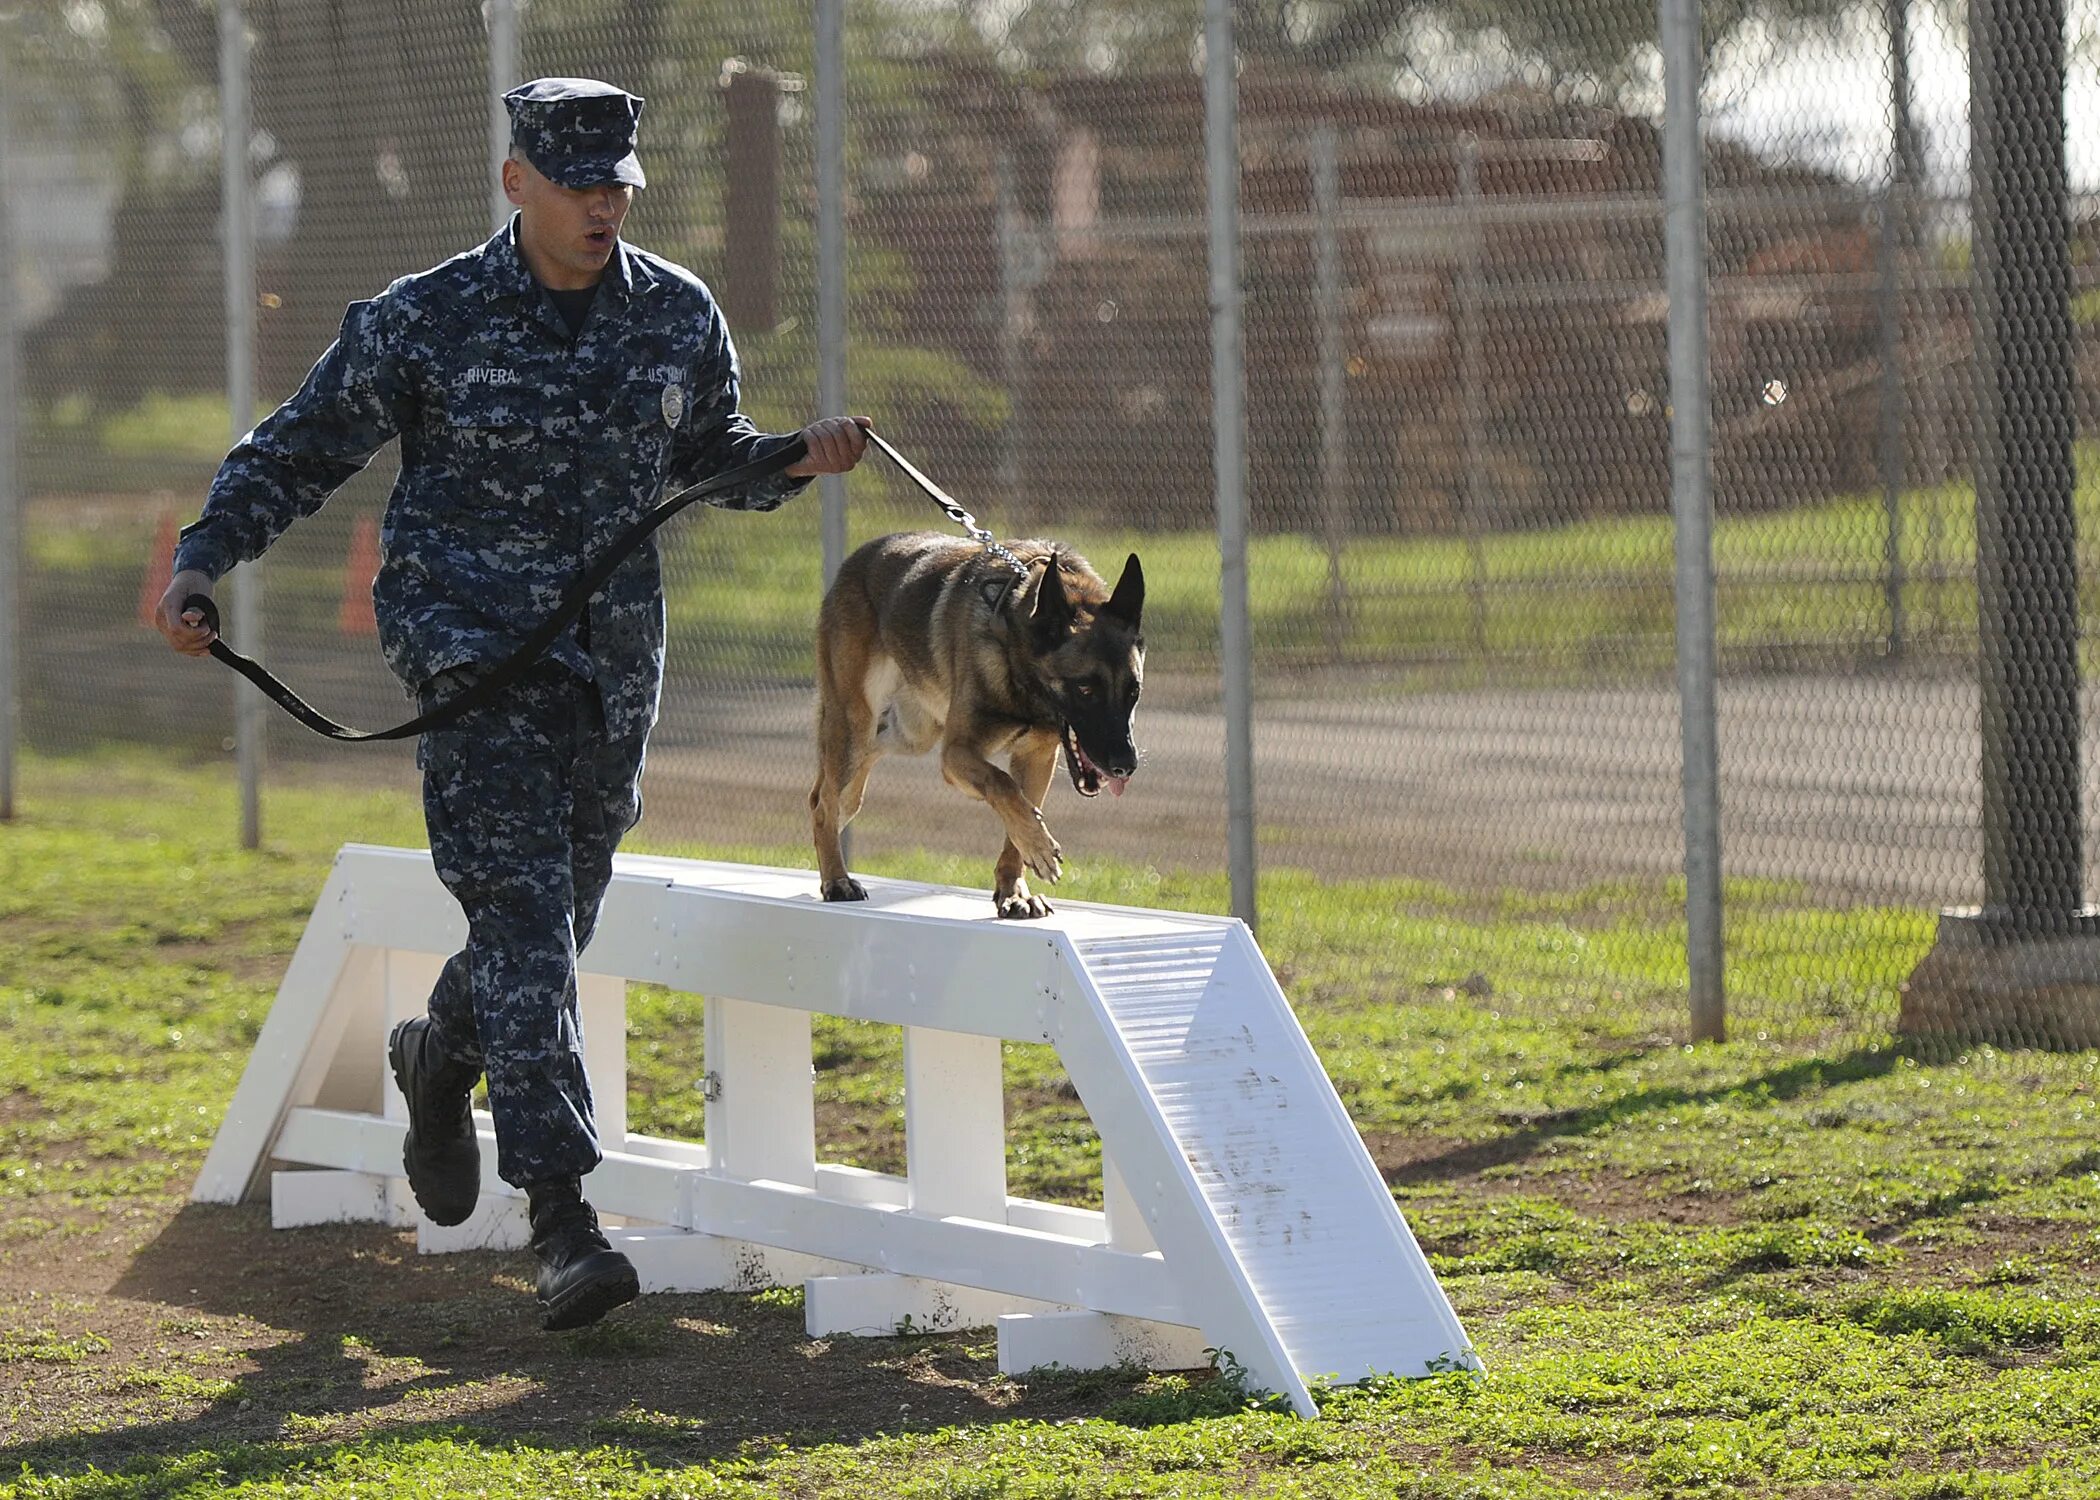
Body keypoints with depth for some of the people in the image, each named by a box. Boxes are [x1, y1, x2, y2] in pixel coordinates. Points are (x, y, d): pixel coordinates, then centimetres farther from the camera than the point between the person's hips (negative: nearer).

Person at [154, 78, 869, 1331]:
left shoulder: (679, 317, 4)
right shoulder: (426, 322, -7)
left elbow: (708, 456, 21)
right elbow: (301, 450, 1)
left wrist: (797, 459, 1)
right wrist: (201, 561, -10)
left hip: (617, 660, 5)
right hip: (473, 650, -5)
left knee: (557, 916, 13)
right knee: (525, 920, -14)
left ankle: (442, 1056, 47)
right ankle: (564, 1220, -17)